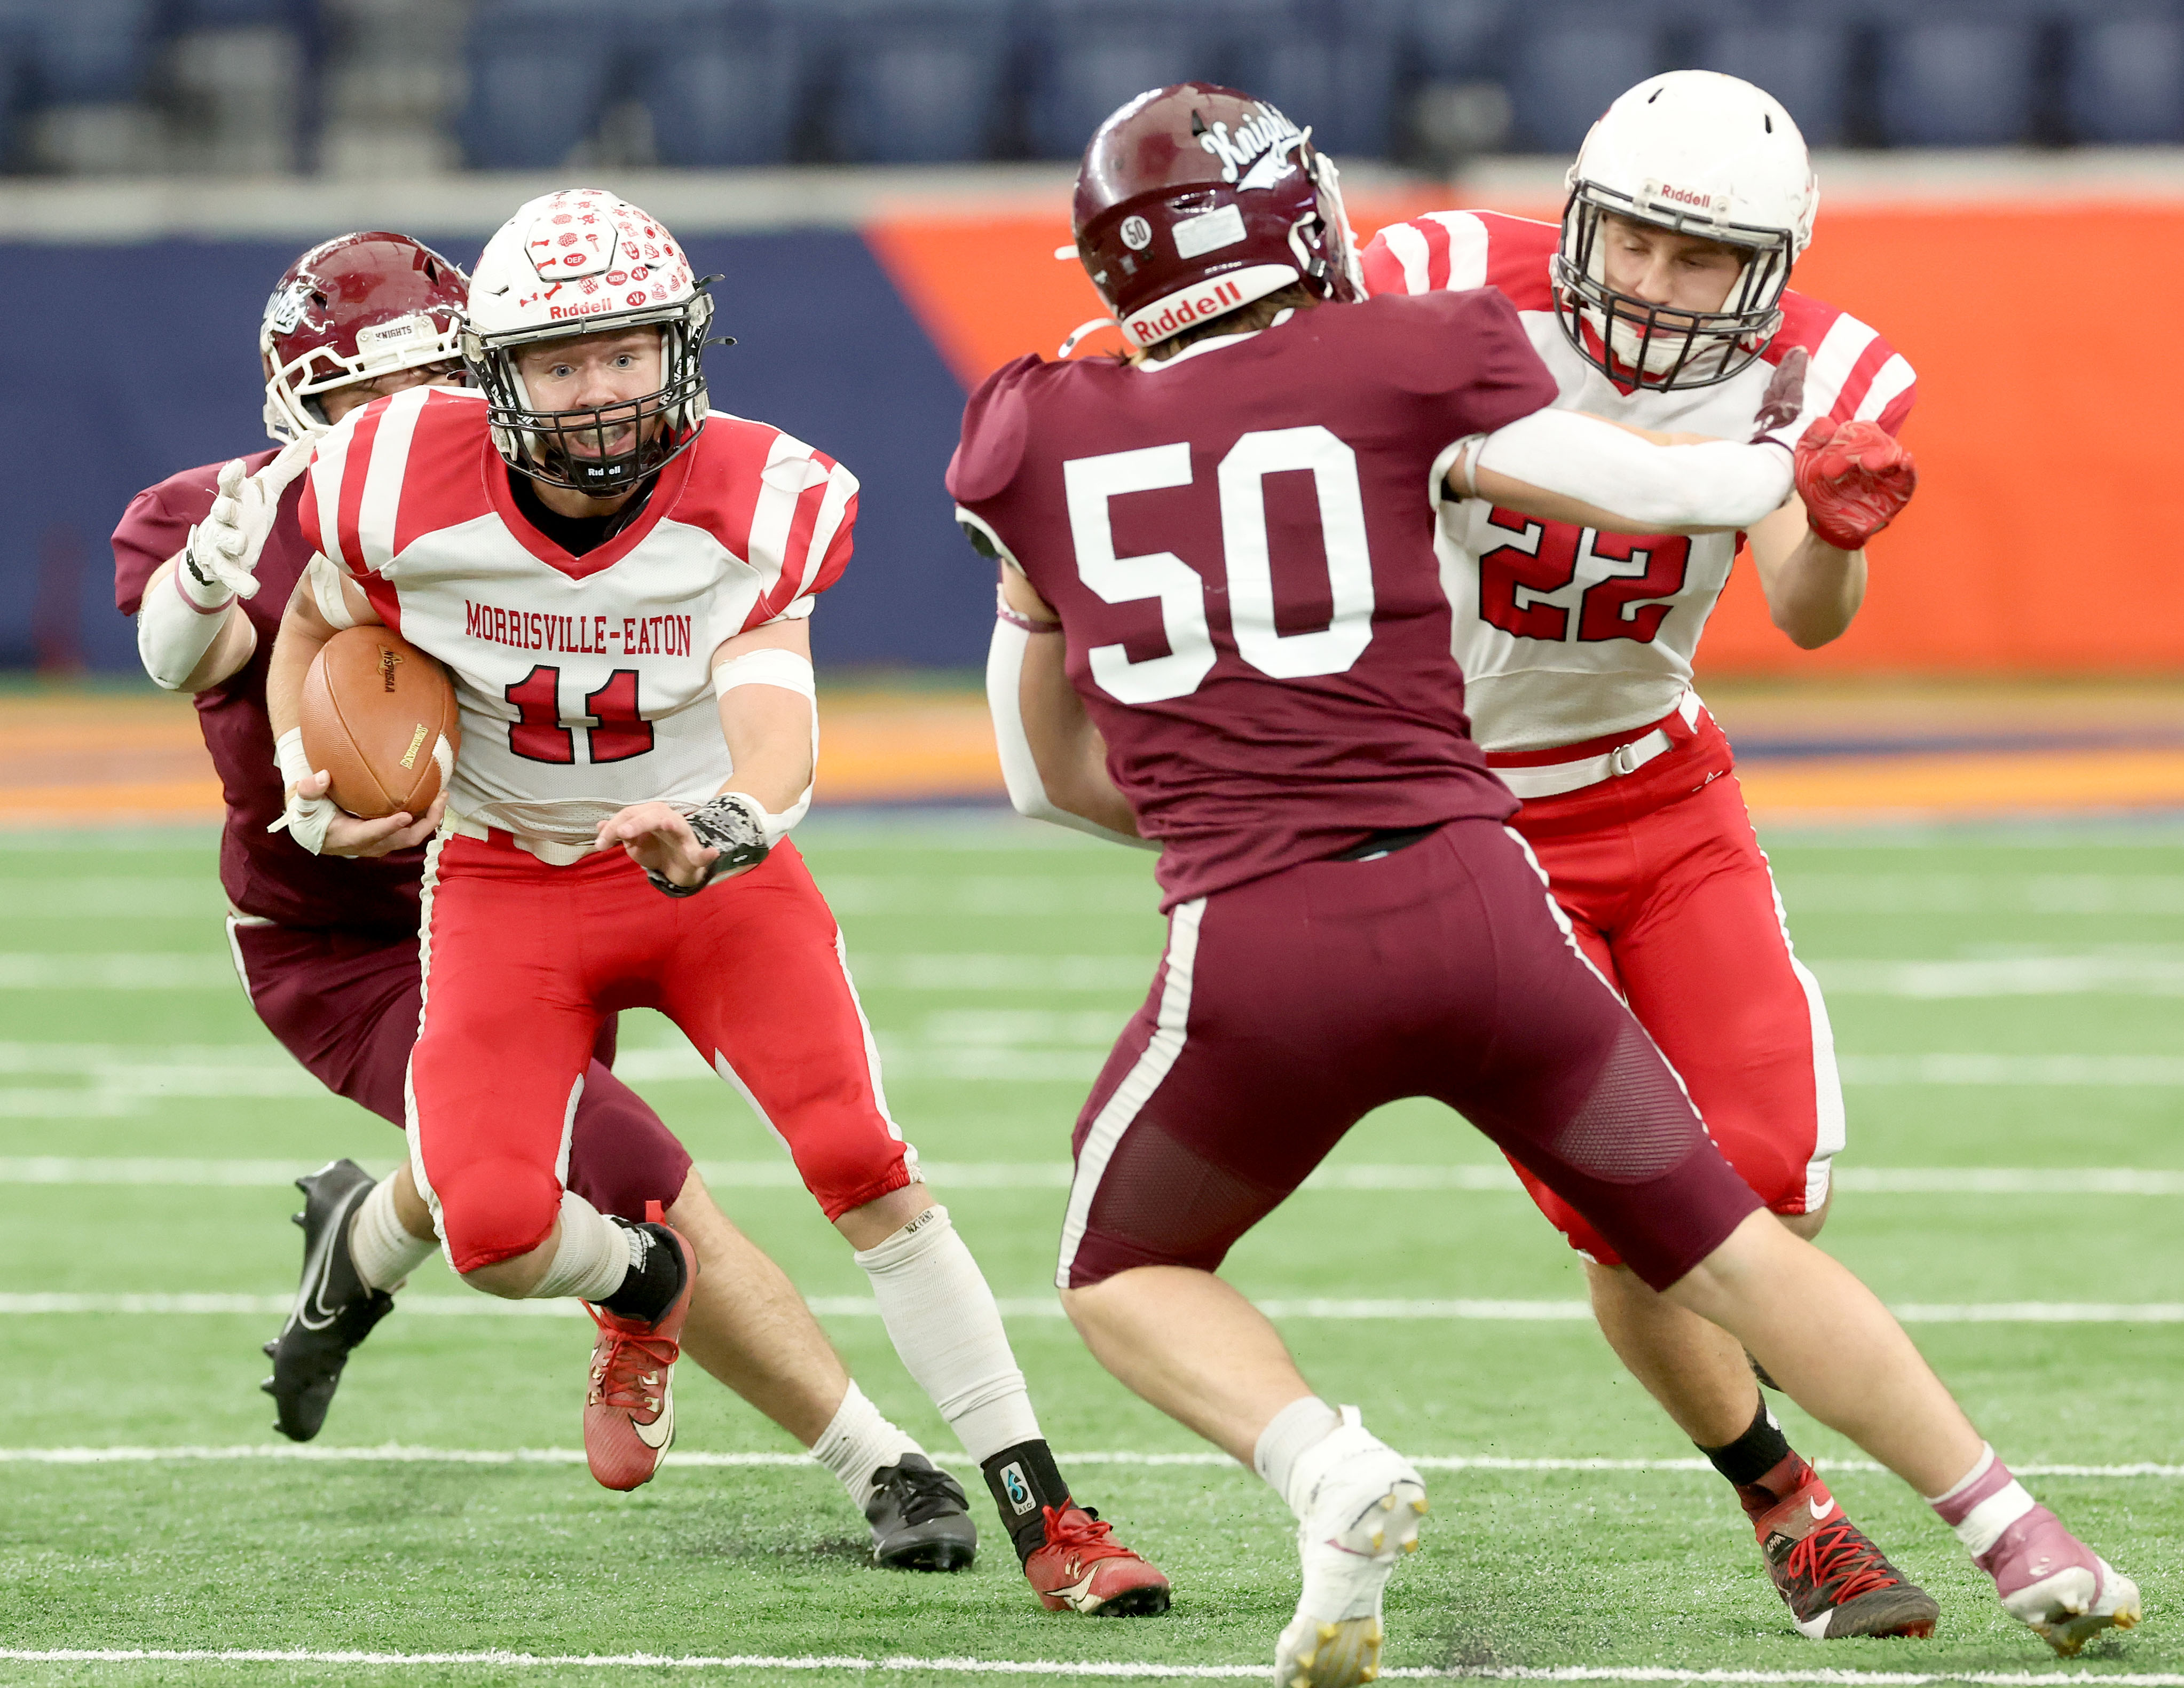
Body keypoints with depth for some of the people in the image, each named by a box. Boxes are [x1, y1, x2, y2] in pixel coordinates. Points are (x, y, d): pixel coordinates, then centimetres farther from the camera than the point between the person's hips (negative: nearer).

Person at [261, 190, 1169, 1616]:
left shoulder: (751, 505, -20)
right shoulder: (407, 490, -19)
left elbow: (778, 737, -30)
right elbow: (321, 626, 4)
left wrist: (723, 828, -52)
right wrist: (308, 773, -13)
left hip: (715, 865, -1)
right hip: (509, 888, 1)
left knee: (867, 1168, -18)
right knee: (497, 1232, -18)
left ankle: (1046, 1521, -11)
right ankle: (642, 1287, 22)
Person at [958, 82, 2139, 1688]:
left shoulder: (1040, 443, 12)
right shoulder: (1401, 366, 4)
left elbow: (1052, 771, 21)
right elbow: (1662, 491, 2)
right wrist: (1813, 465, 22)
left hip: (1252, 952, 0)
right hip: (1468, 895, 0)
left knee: (1128, 1276, 23)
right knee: (1717, 1242, 19)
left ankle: (1331, 1471, -5)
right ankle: (2023, 1541, 19)